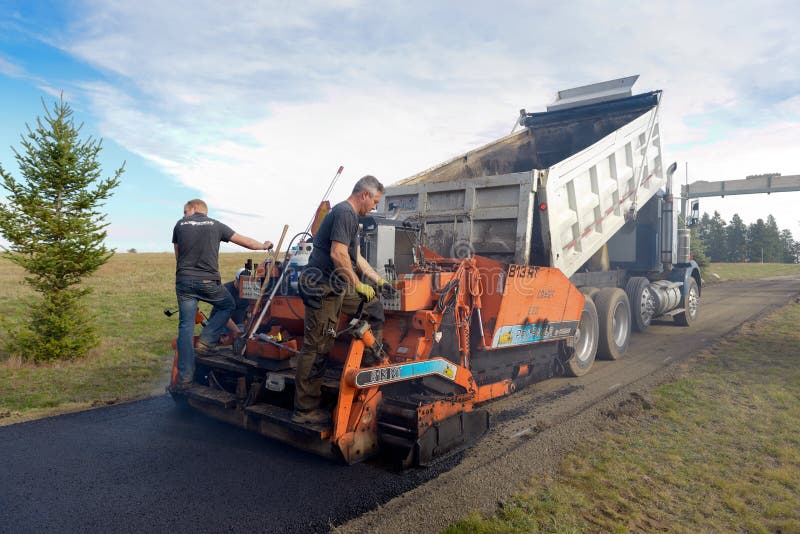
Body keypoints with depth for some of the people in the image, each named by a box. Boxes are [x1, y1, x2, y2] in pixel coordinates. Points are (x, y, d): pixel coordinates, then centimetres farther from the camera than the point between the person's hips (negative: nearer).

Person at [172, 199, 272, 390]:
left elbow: (178, 256, 17)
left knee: (186, 326, 5)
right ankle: (206, 341, 8)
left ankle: (185, 377, 4)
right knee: (227, 305, 25)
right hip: (208, 281, -2)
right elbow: (245, 241, 14)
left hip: (184, 281, 2)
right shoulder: (216, 225, 7)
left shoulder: (180, 225, 11)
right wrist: (264, 245, 32)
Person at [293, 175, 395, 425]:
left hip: (337, 287, 10)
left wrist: (379, 280, 28)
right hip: (323, 287, -10)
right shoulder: (345, 212, -12)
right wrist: (358, 285, -14)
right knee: (317, 347, -6)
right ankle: (304, 410, 3)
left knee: (373, 307, 16)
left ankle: (372, 364, 22)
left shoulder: (350, 215, 20)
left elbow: (356, 257, 27)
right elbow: (338, 254, -22)